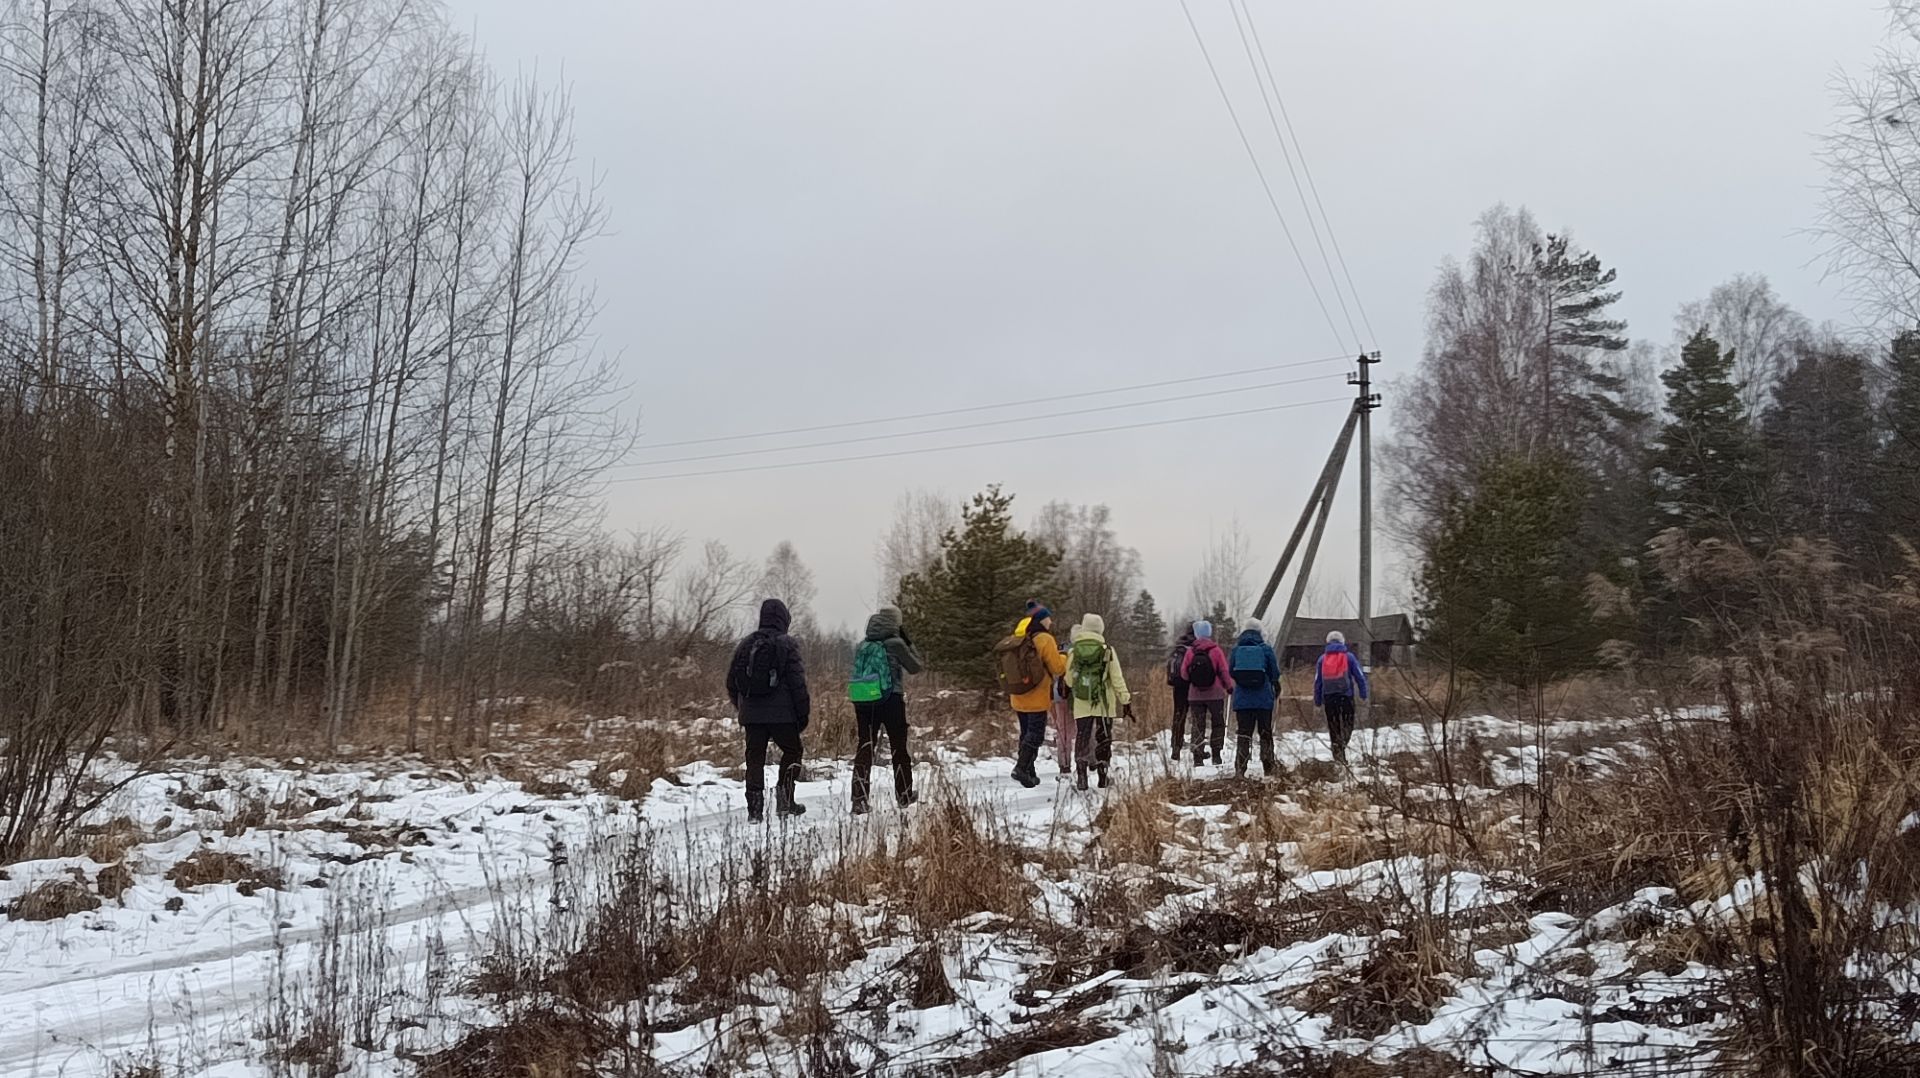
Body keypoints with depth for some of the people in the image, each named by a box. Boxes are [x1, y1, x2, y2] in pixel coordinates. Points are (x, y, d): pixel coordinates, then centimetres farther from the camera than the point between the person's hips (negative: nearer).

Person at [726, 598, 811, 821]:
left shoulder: (745, 644, 9)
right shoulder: (786, 644, -6)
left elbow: (731, 680, 14)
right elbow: (797, 683, -9)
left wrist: (741, 706, 26)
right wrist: (803, 713, -1)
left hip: (751, 715, 4)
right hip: (781, 714, -4)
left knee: (755, 759, 7)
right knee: (792, 751, 13)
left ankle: (755, 809, 3)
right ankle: (784, 798, 4)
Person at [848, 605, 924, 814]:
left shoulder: (862, 646, 9)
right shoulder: (895, 644, -7)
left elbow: (858, 675, 13)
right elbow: (917, 667, 1)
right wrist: (909, 644, 8)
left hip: (863, 701, 4)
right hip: (890, 700, -4)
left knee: (865, 747, 2)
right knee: (899, 746, 12)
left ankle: (859, 798, -10)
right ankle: (904, 795, 24)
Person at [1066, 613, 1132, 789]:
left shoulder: (1073, 651, -1)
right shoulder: (1107, 650, -4)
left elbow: (1069, 680, 7)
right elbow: (1117, 678, -3)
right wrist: (1126, 701, 2)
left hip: (1081, 704, 0)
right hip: (1104, 704, 0)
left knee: (1081, 739, 4)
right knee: (1103, 739, 10)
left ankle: (1081, 776, -7)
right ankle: (1103, 777, 10)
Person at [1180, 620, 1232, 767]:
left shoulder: (1190, 652, -4)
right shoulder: (1216, 650, -9)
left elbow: (1183, 673, 0)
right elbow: (1224, 672, -8)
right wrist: (1227, 686, 10)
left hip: (1195, 695, 1)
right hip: (1215, 694, -1)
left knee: (1197, 726, 6)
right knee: (1218, 724, 12)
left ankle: (1197, 757, 0)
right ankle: (1216, 755, 7)